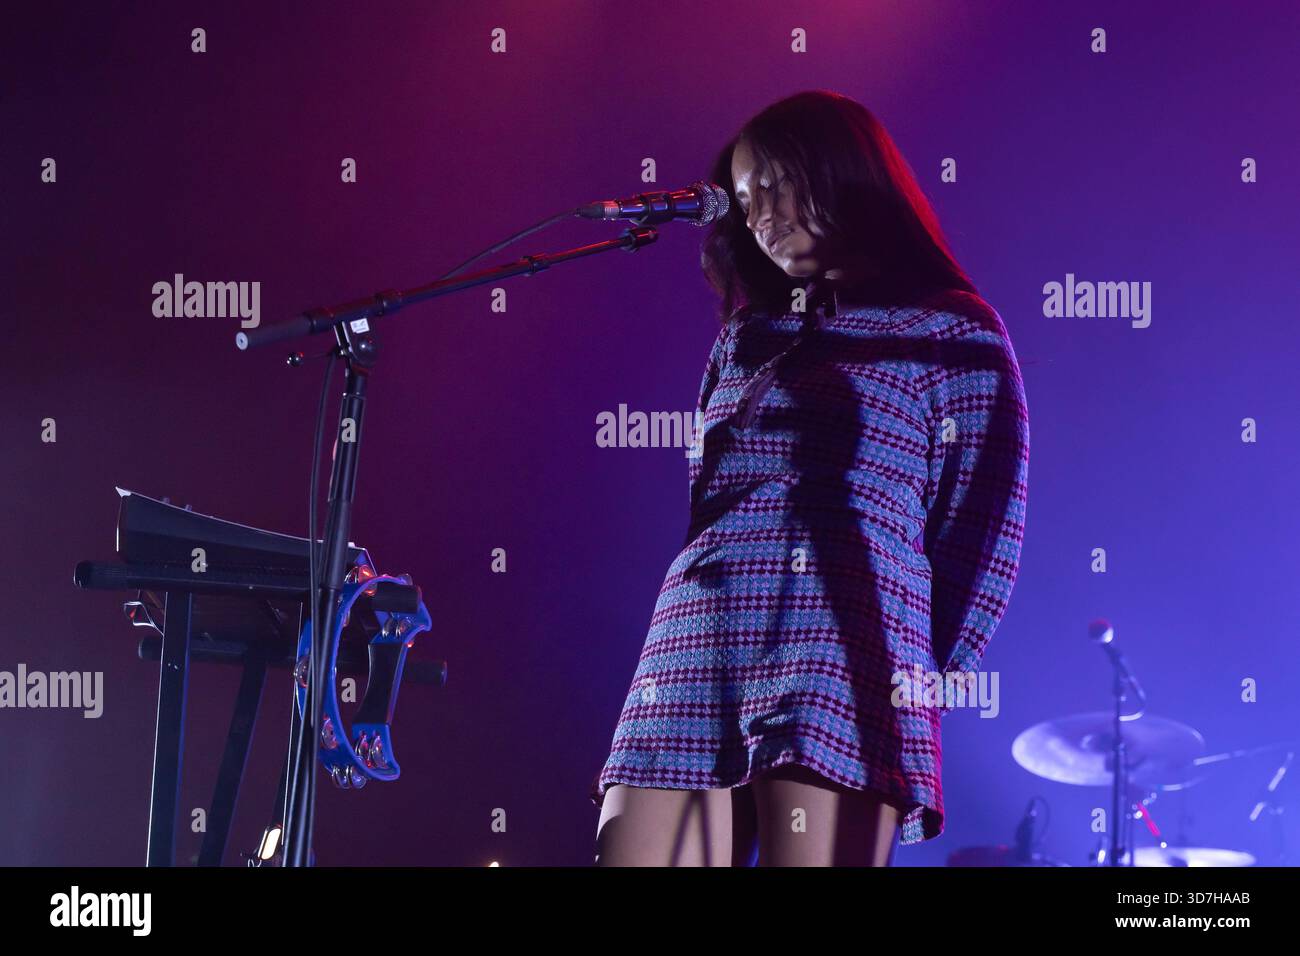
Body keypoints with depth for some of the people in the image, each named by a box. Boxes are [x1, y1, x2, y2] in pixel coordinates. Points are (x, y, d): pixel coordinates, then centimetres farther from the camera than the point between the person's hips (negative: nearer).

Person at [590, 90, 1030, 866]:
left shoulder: (951, 334, 9)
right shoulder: (746, 341, 26)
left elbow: (985, 535, 2)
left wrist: (926, 684, -8)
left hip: (845, 667, -5)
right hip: (691, 661, 5)